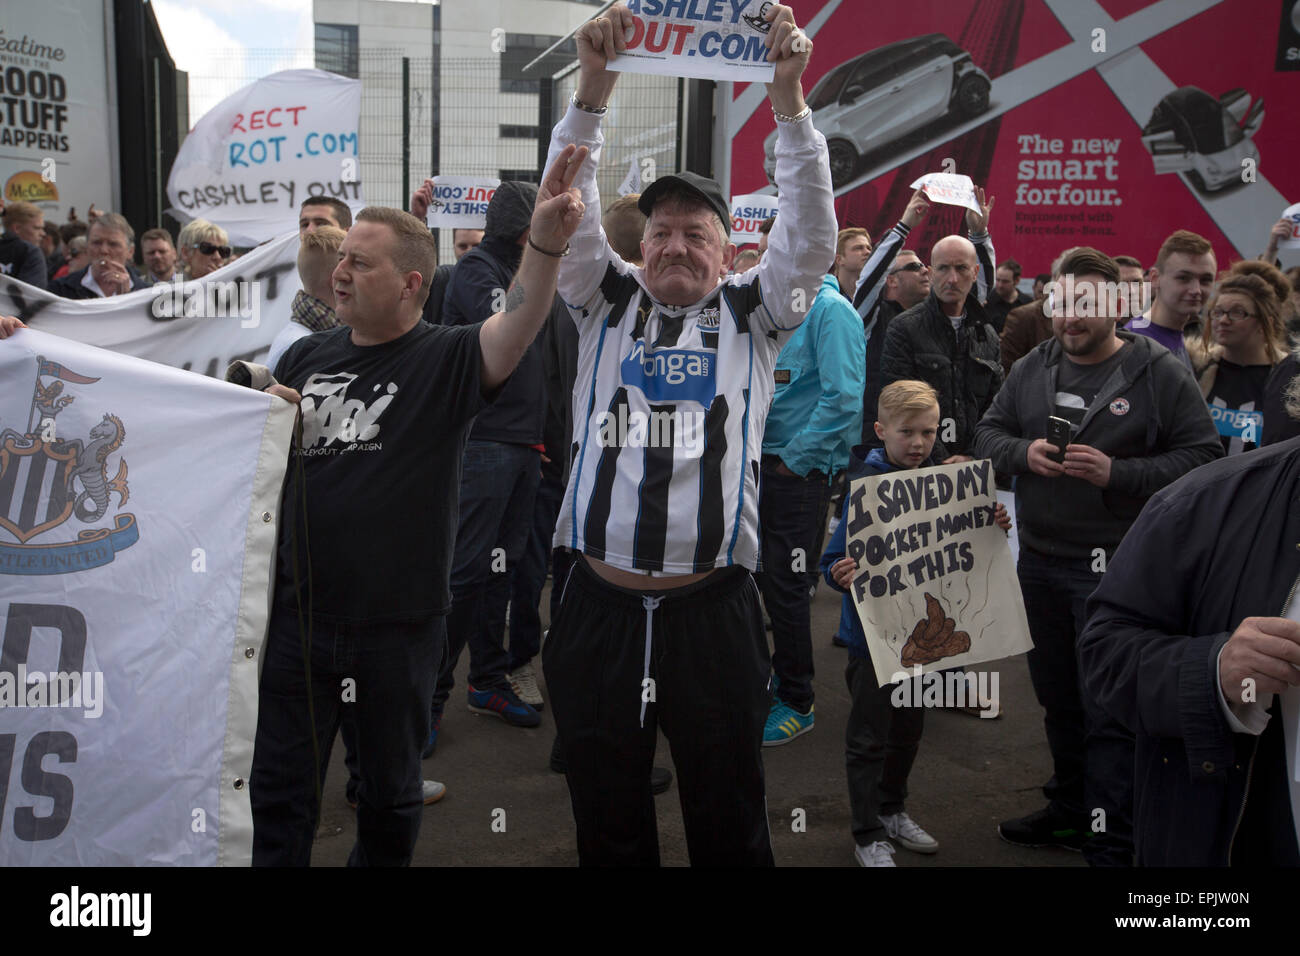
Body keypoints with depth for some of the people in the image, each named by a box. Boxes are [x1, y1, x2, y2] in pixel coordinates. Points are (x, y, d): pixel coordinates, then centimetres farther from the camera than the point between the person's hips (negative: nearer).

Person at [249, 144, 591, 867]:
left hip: (400, 622, -3)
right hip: (300, 612, 3)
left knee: (391, 788, 18)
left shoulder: (446, 360, -9)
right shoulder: (306, 356, 5)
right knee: (279, 793, 13)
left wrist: (547, 243, -49)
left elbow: (517, 327, -30)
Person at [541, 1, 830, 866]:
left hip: (714, 608, -1)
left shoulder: (752, 312, 7)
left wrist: (789, 97, -17)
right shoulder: (608, 302, 10)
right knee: (608, 825, 14)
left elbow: (811, 233, -7)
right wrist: (594, 86, -14)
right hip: (600, 606, 1)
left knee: (730, 824, 11)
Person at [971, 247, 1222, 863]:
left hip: (1115, 568, -5)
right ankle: (1069, 808, 38)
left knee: (1108, 711, -3)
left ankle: (1111, 844, 8)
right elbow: (988, 432, 12)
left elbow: (1202, 455, -9)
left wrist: (1117, 473, -20)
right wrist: (1023, 452, -10)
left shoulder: (1159, 373, -6)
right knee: (1057, 698, 19)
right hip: (1038, 560, 6)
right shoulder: (1031, 369, 8)